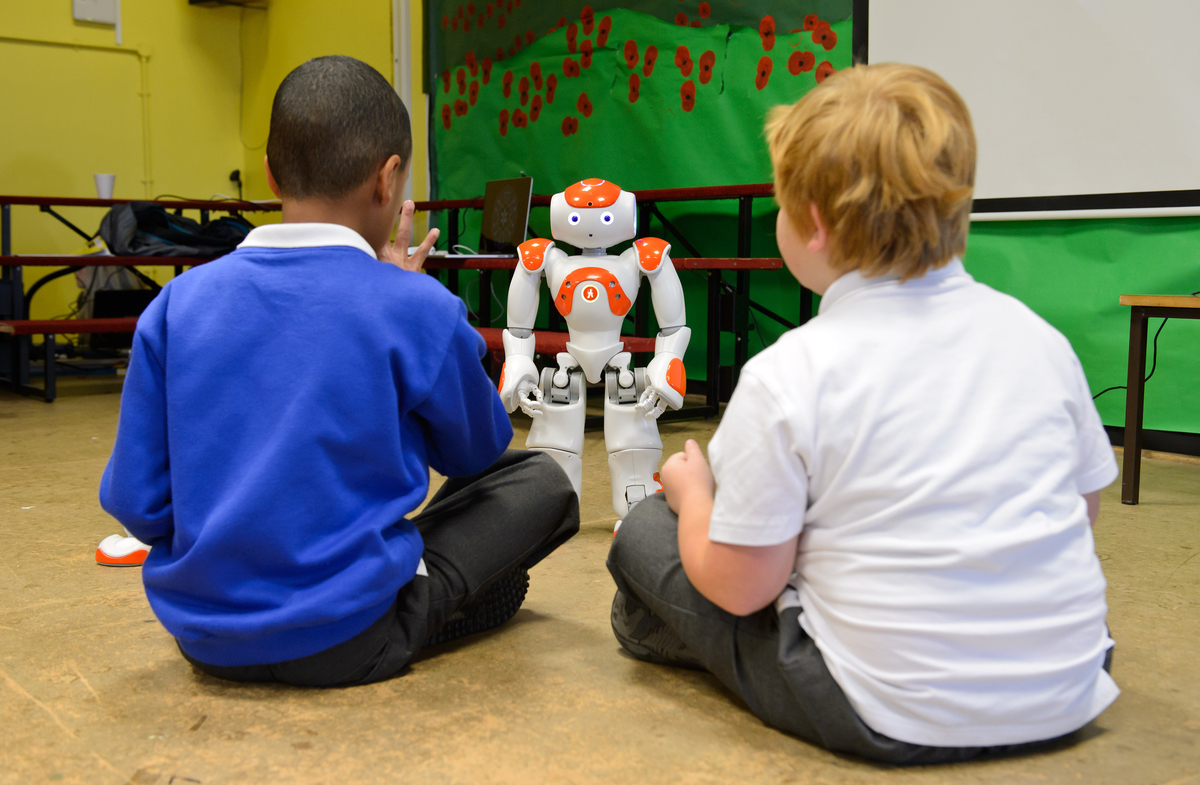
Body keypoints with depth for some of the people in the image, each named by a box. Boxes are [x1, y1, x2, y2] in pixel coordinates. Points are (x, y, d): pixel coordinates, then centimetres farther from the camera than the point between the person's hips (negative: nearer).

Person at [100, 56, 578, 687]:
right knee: (539, 480, 10)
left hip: (200, 635, 5)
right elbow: (475, 452, 5)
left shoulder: (179, 303, -4)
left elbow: (133, 501, -2)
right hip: (344, 642, -5)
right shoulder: (417, 309, -14)